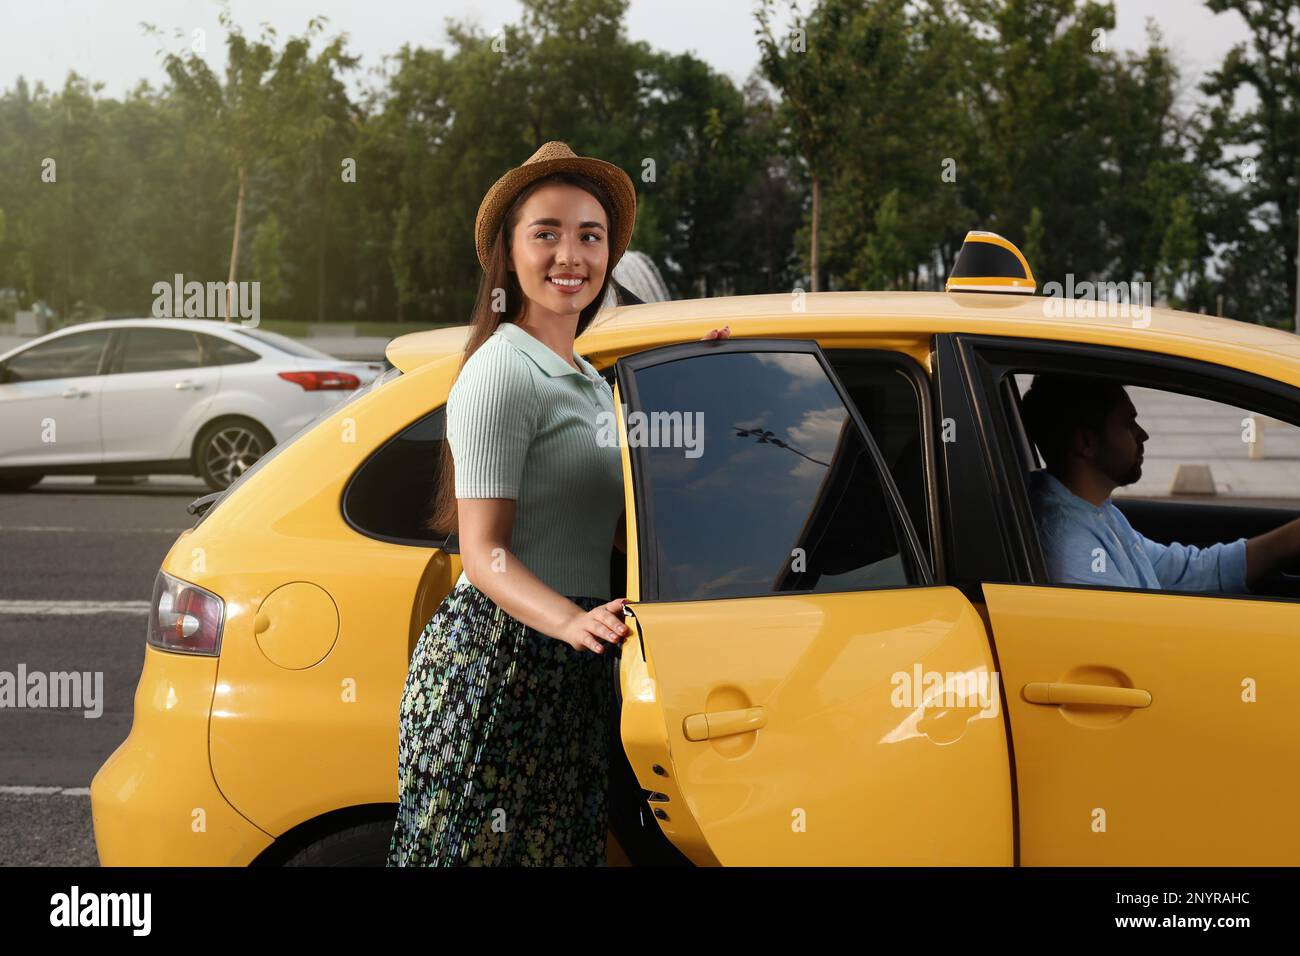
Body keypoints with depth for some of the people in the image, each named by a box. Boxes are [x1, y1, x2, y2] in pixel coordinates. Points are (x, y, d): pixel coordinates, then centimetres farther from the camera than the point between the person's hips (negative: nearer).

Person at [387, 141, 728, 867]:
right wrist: (570, 621, -33)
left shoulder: (588, 381, 18)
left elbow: (622, 530, 10)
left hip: (571, 673, 9)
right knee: (479, 847, -5)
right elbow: (484, 551, -15)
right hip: (497, 663, -9)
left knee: (567, 848, 12)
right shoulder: (503, 370, -10)